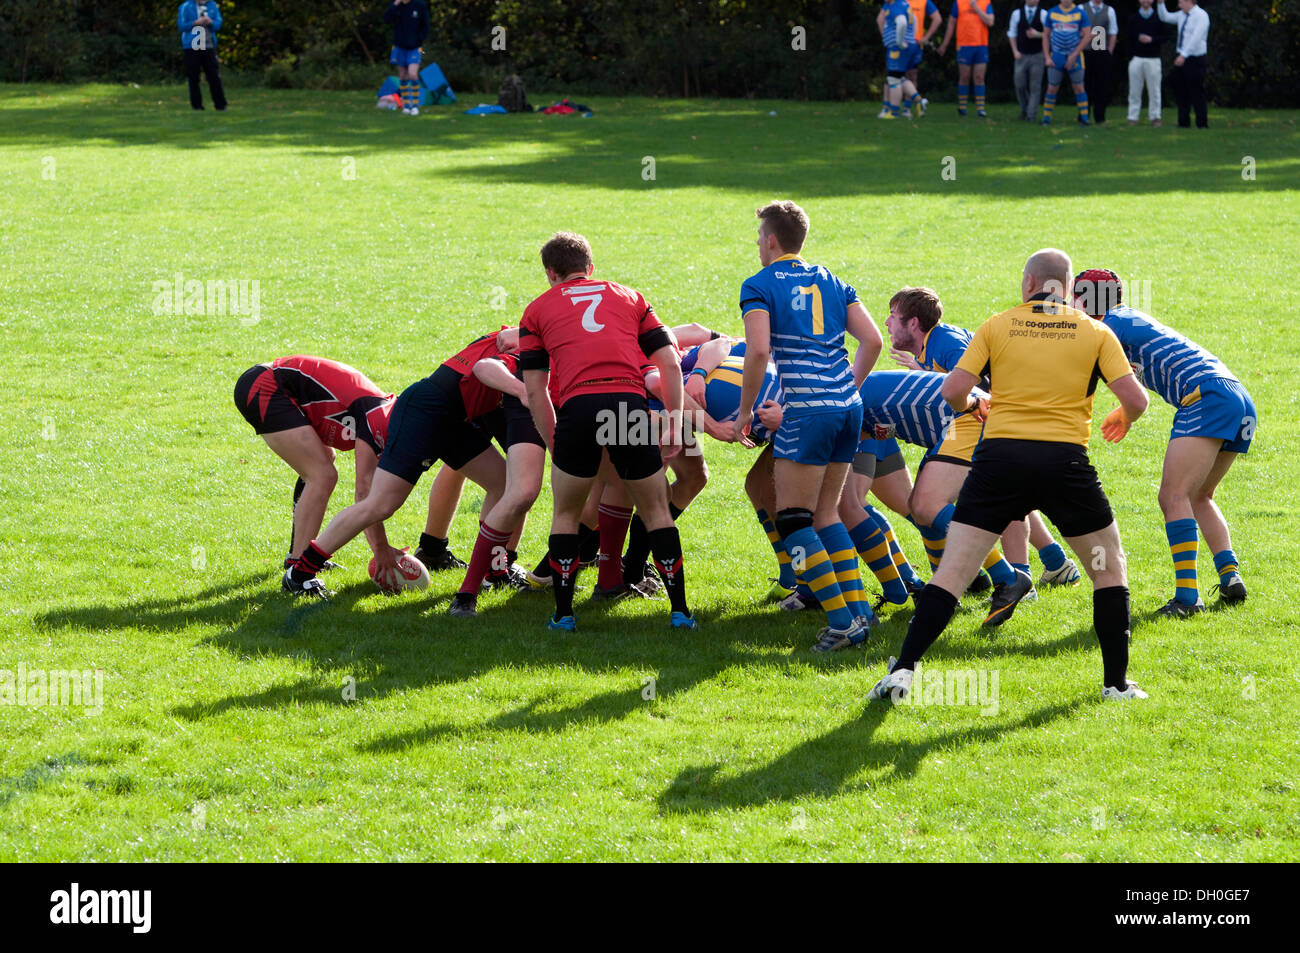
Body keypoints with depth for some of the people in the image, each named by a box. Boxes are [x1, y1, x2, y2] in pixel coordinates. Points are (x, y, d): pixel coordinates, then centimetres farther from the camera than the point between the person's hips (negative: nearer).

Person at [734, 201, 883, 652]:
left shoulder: (759, 286, -1)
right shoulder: (831, 282, 17)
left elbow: (758, 350, -14)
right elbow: (872, 340, 10)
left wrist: (745, 411, -4)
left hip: (807, 410, -7)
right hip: (848, 408, 7)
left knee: (793, 520, 0)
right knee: (824, 513, 18)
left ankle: (841, 620, -8)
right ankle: (859, 608, 9)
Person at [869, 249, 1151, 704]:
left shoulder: (997, 326, 8)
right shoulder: (1095, 332, 8)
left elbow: (953, 391, -1)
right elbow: (1135, 399, 0)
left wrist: (974, 406, 22)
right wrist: (1123, 419, 23)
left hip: (1000, 458, 0)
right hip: (1065, 460, 0)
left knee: (951, 572, 2)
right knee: (1109, 570, 18)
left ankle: (903, 670, -8)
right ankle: (1116, 681, 16)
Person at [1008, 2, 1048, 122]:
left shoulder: (1043, 14, 0)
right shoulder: (1017, 13, 4)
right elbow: (1012, 34, 9)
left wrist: (1038, 34, -17)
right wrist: (1015, 51, -2)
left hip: (1037, 56, -1)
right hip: (1021, 55, 1)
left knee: (1035, 87, -4)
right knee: (1020, 85, 1)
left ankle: (1032, 115, 1)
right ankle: (1024, 109, 24)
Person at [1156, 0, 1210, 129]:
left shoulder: (1201, 16, -12)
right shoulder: (1182, 15, 12)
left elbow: (1196, 38, -23)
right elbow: (1165, 17, 25)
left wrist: (1183, 55, -29)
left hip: (1194, 59, -8)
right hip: (1181, 58, 8)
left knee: (1197, 92, -5)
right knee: (1180, 92, 8)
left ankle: (1202, 123, 1)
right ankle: (1183, 122, 14)